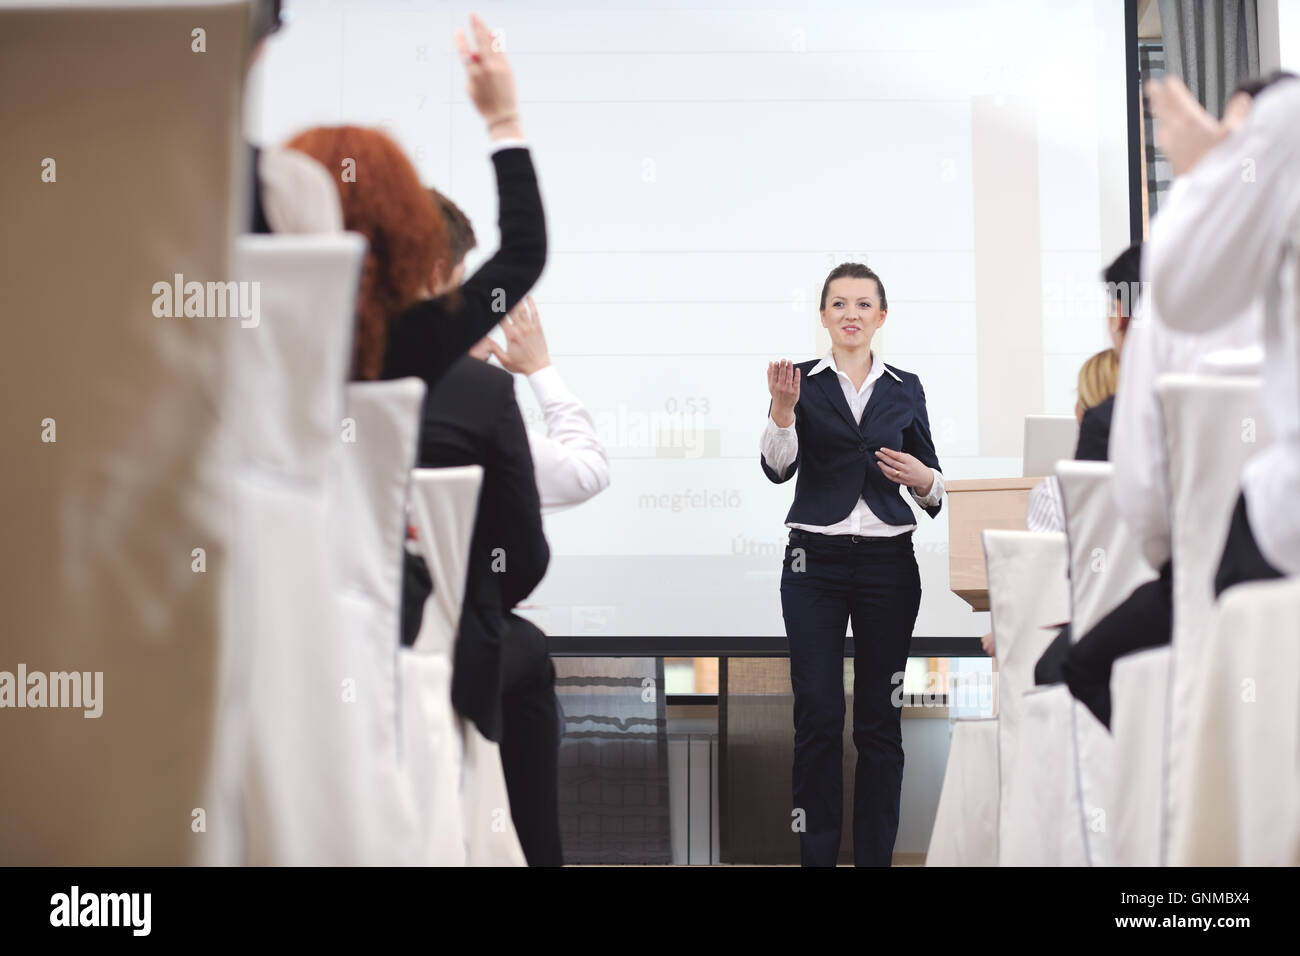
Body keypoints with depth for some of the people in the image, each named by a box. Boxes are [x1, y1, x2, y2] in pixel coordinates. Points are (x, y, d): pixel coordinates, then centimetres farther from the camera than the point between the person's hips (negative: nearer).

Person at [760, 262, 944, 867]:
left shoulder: (905, 390, 10)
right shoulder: (802, 382, 3)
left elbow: (933, 487, 14)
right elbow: (778, 468, -10)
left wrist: (920, 477, -9)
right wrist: (782, 409, -27)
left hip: (887, 562, 2)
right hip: (816, 561, -2)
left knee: (880, 718, 3)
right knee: (818, 715, -3)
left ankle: (876, 855, 9)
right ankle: (817, 855, 5)